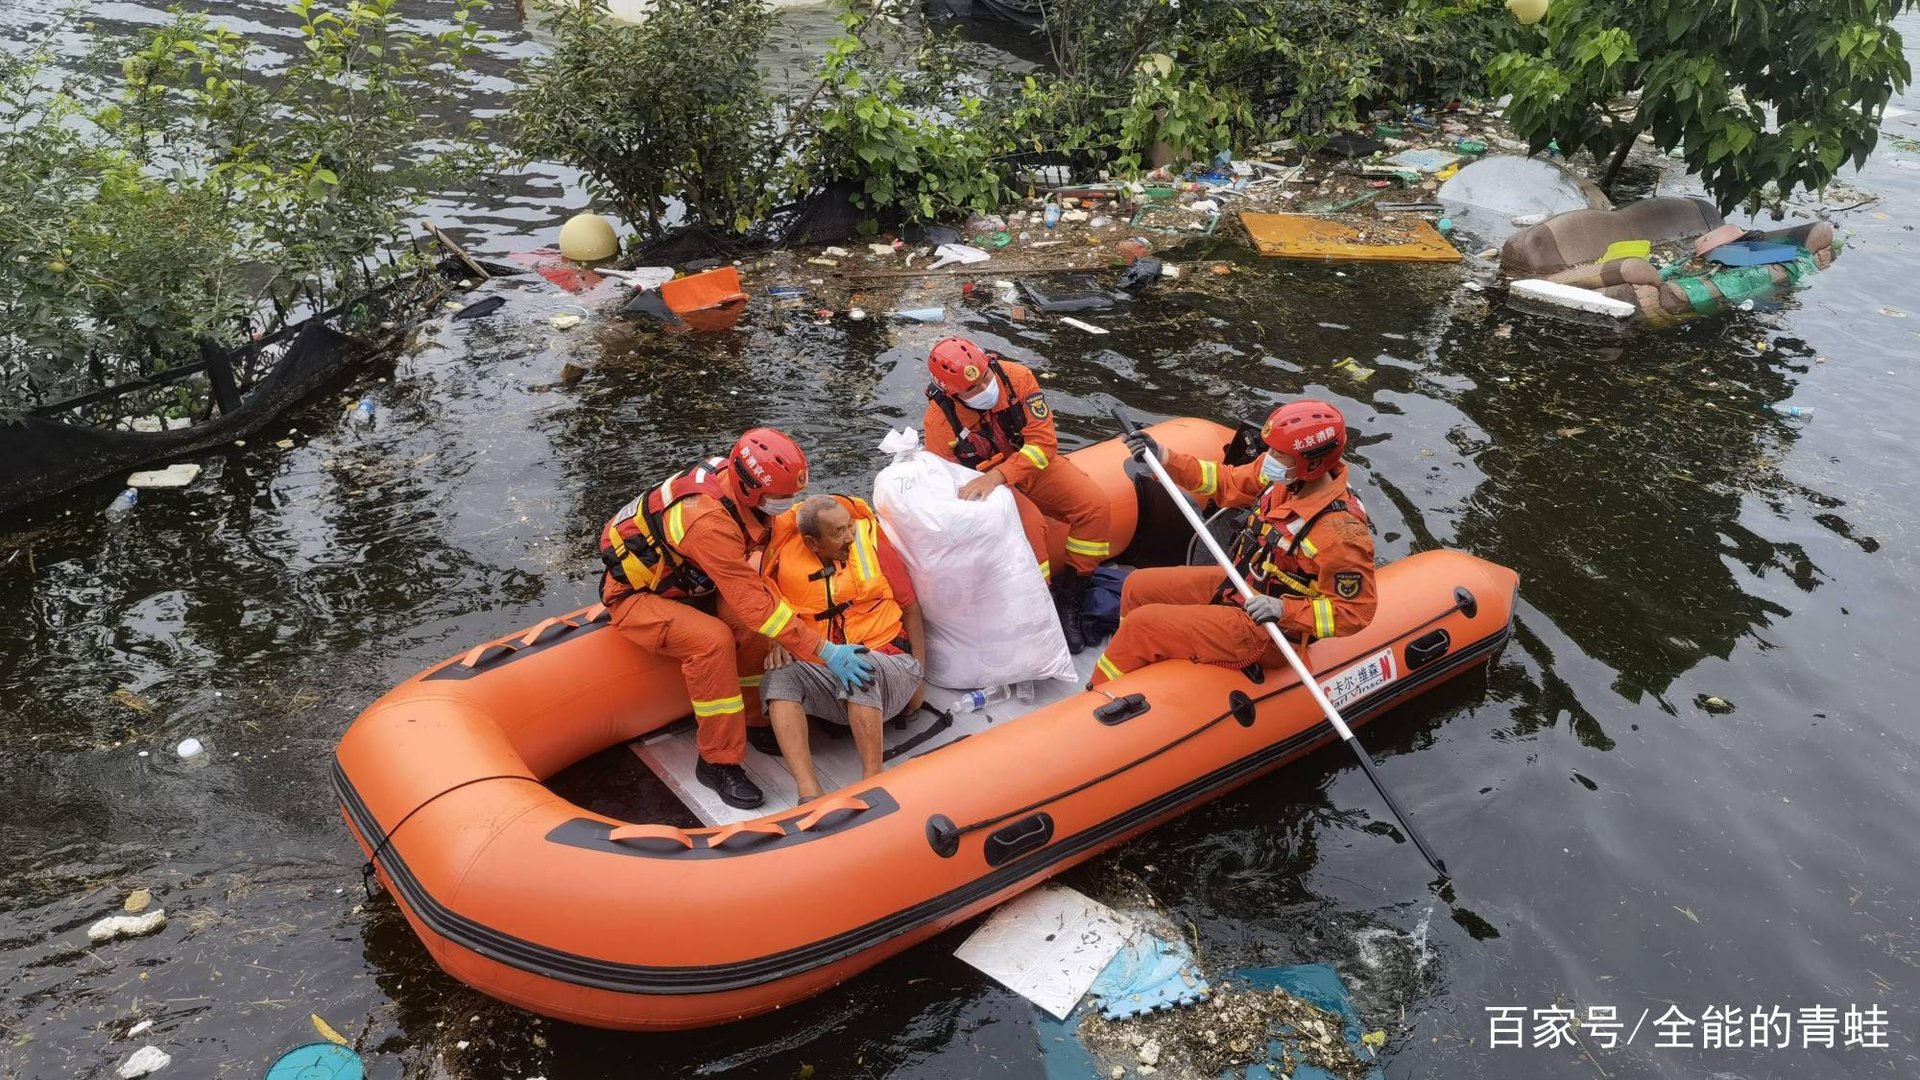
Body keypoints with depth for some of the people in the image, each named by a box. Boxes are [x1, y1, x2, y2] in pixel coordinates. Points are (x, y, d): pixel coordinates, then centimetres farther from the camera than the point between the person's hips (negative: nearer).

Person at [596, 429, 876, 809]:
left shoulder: (735, 481, -12)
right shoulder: (708, 519, -37)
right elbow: (753, 601, -37)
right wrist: (826, 652, -38)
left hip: (681, 580, 8)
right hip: (634, 595, -8)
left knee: (752, 626, -15)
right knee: (713, 639, -31)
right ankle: (718, 762, -18)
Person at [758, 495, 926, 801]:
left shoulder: (871, 547, -1)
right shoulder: (785, 558, 0)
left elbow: (910, 608, 7)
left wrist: (918, 674, 3)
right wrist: (776, 643, -6)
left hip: (887, 664, -2)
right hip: (821, 671, 2)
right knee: (779, 678, -27)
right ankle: (809, 793, -39)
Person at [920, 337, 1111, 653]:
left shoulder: (1016, 377, -22)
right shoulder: (939, 419, -23)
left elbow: (1044, 442, -25)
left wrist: (998, 476, -38)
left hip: (1033, 464, 3)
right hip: (984, 481, -3)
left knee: (1093, 503, -19)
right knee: (1029, 521, -34)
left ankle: (1069, 593, -6)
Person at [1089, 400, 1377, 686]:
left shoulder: (1341, 532, -32)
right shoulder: (1283, 475, -10)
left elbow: (1356, 612, -25)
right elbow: (1227, 483, 7)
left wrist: (1285, 610, -34)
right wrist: (1165, 458, -2)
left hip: (1266, 635, -9)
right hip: (1240, 584, 9)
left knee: (1142, 624, -11)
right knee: (1137, 588, 13)